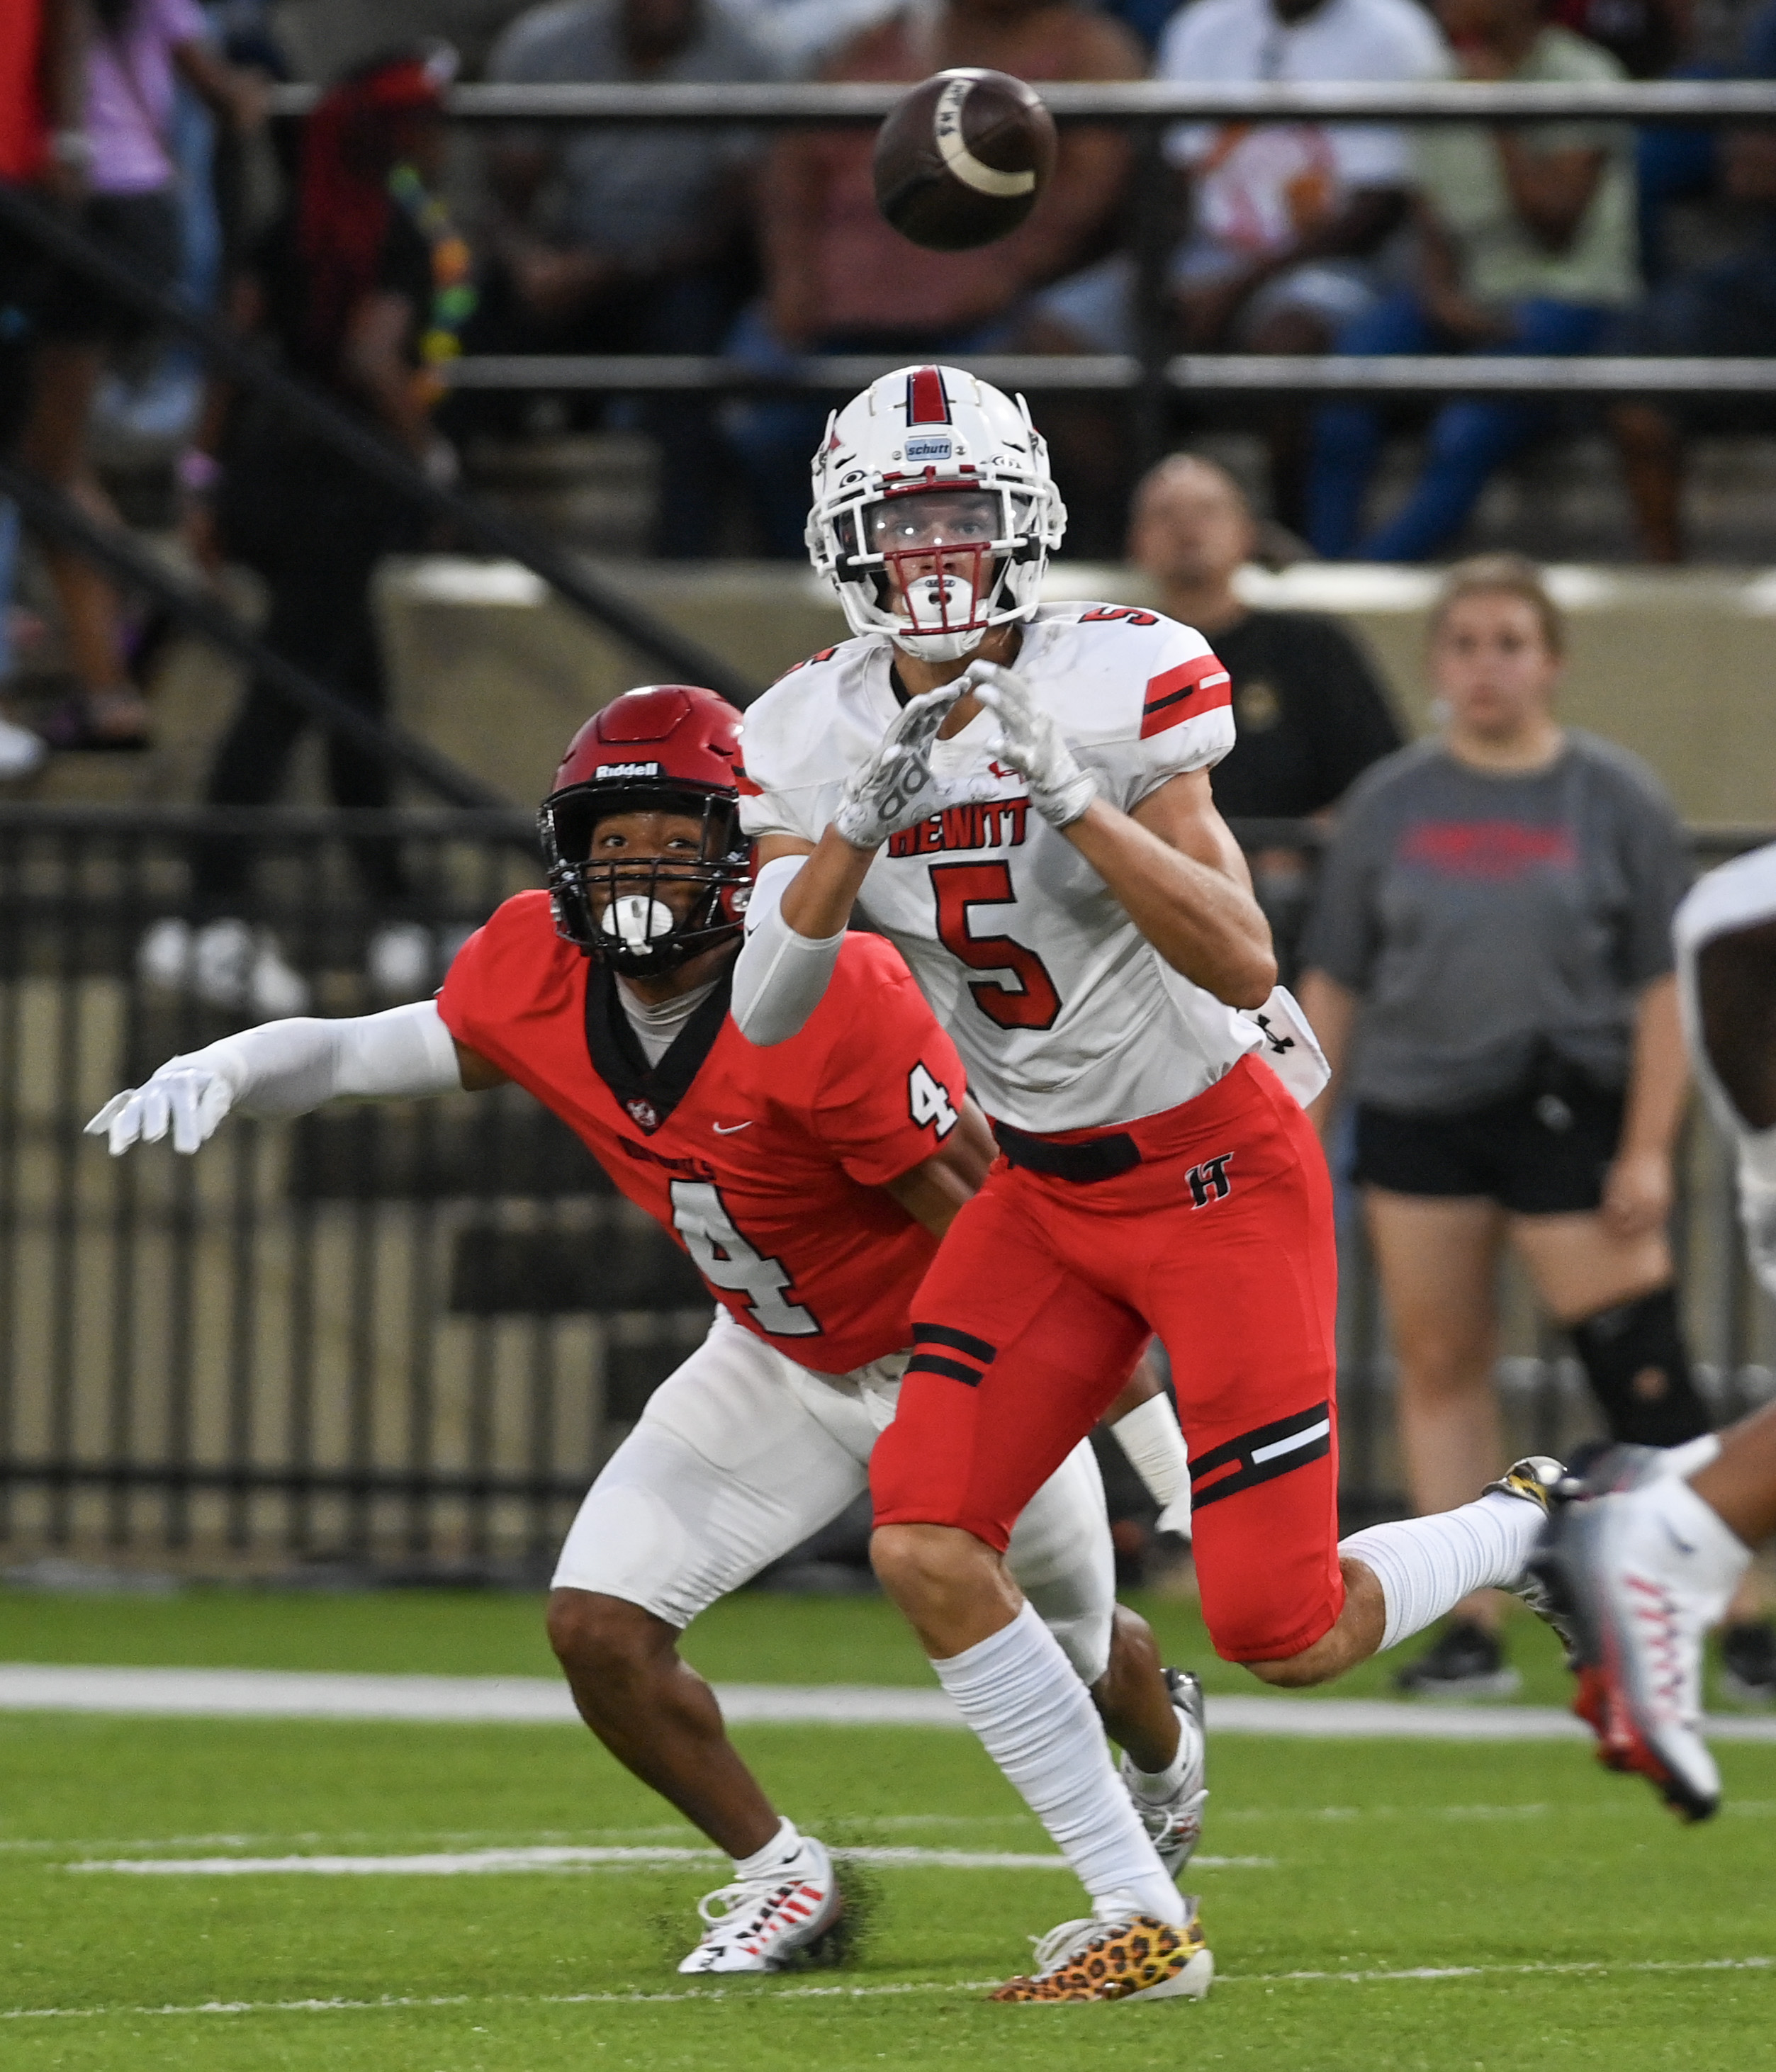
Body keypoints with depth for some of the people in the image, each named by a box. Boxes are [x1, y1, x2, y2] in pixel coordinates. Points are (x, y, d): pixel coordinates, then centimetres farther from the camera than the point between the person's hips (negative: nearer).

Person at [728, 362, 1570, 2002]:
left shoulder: (1121, 686, -19)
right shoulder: (818, 737, -5)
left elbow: (1246, 967, -24)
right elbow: (763, 1016, -12)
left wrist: (1074, 800, -35)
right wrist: (860, 825, -26)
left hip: (1220, 1173, -5)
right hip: (1044, 1194, 5)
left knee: (1281, 1636, -7)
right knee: (924, 1548, -13)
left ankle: (1541, 1529, 24)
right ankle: (1135, 1914, 1)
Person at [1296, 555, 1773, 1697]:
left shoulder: (1616, 799, 0)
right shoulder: (1391, 802, 7)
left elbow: (1667, 988, -2)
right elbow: (1335, 983, 11)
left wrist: (1647, 1150, -9)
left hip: (1571, 1109, -3)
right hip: (1419, 1115, 3)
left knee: (1644, 1371, -8)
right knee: (1441, 1366, 2)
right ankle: (1474, 1627, 8)